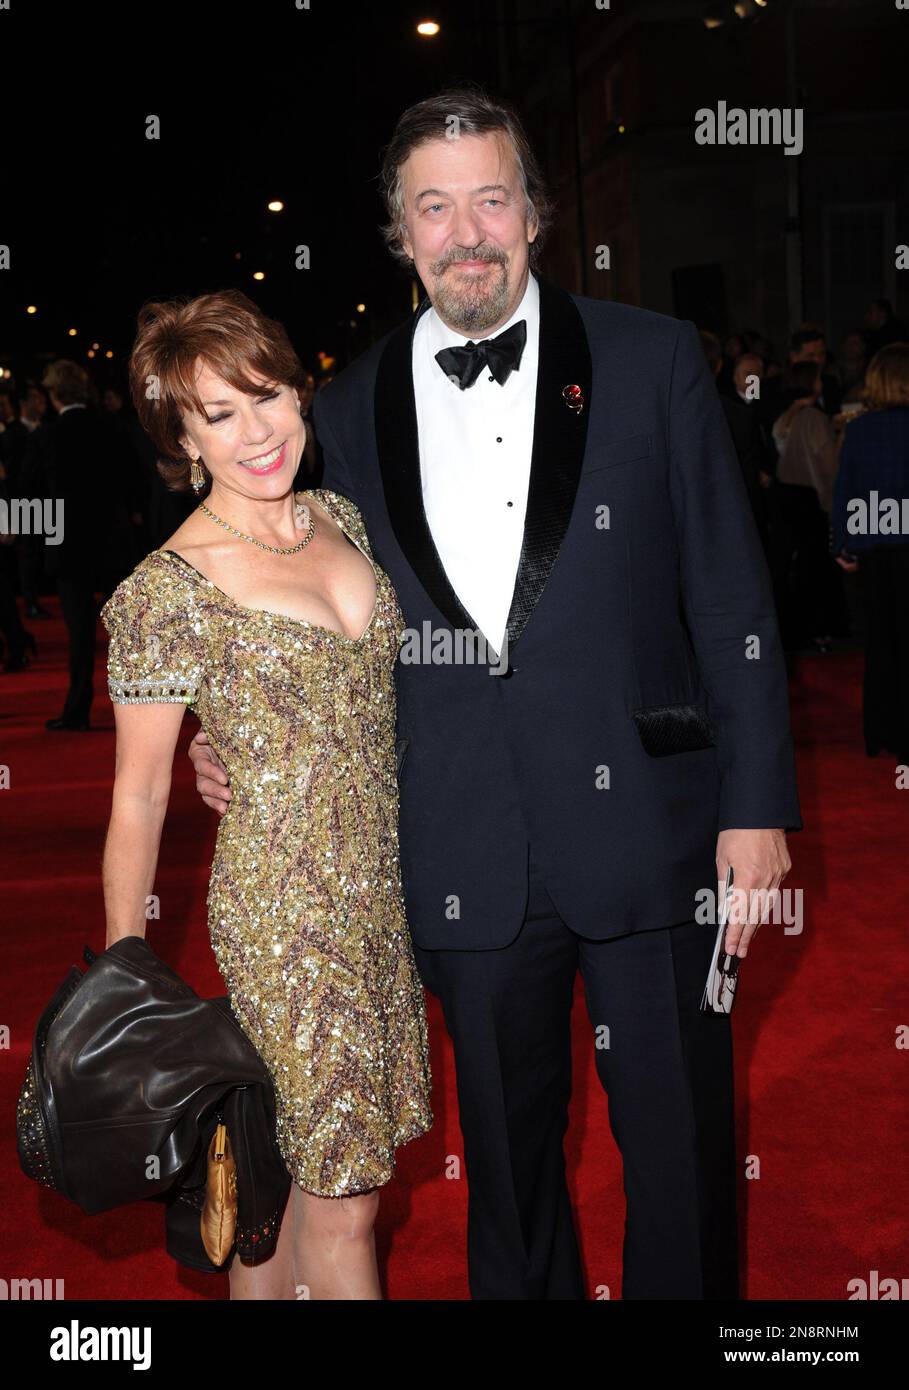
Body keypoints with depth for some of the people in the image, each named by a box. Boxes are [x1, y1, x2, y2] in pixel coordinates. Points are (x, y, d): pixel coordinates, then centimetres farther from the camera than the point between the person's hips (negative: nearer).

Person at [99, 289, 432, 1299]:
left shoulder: (341, 517, 4)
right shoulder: (167, 591, -15)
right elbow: (139, 798, -7)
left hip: (383, 888, 6)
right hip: (284, 907, -6)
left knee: (288, 1172, 16)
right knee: (343, 1202, 4)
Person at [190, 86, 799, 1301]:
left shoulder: (654, 360, 1)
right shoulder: (349, 411, 6)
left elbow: (730, 595, -1)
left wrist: (758, 801, -4)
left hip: (642, 826, -1)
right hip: (467, 859, 2)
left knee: (680, 1142, 9)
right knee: (508, 1152, 16)